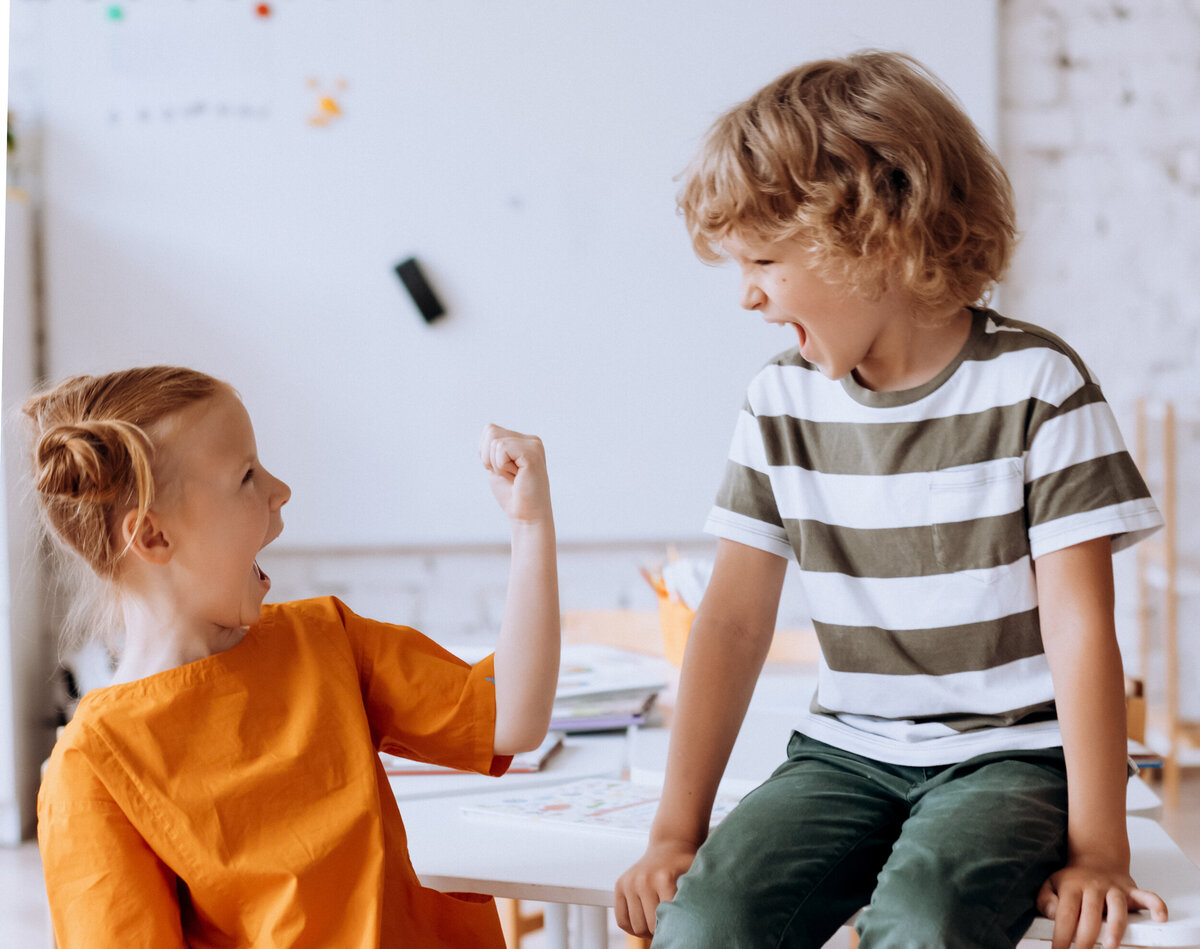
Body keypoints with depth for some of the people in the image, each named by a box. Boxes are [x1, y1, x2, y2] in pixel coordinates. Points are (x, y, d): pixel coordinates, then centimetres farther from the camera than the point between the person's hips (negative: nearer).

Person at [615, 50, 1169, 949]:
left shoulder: (1035, 383, -8)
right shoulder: (782, 402, 4)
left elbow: (1080, 627, -10)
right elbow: (734, 619, 2)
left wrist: (1097, 843, -15)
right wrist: (678, 831, -2)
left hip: (1010, 753, -3)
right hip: (847, 754, 3)